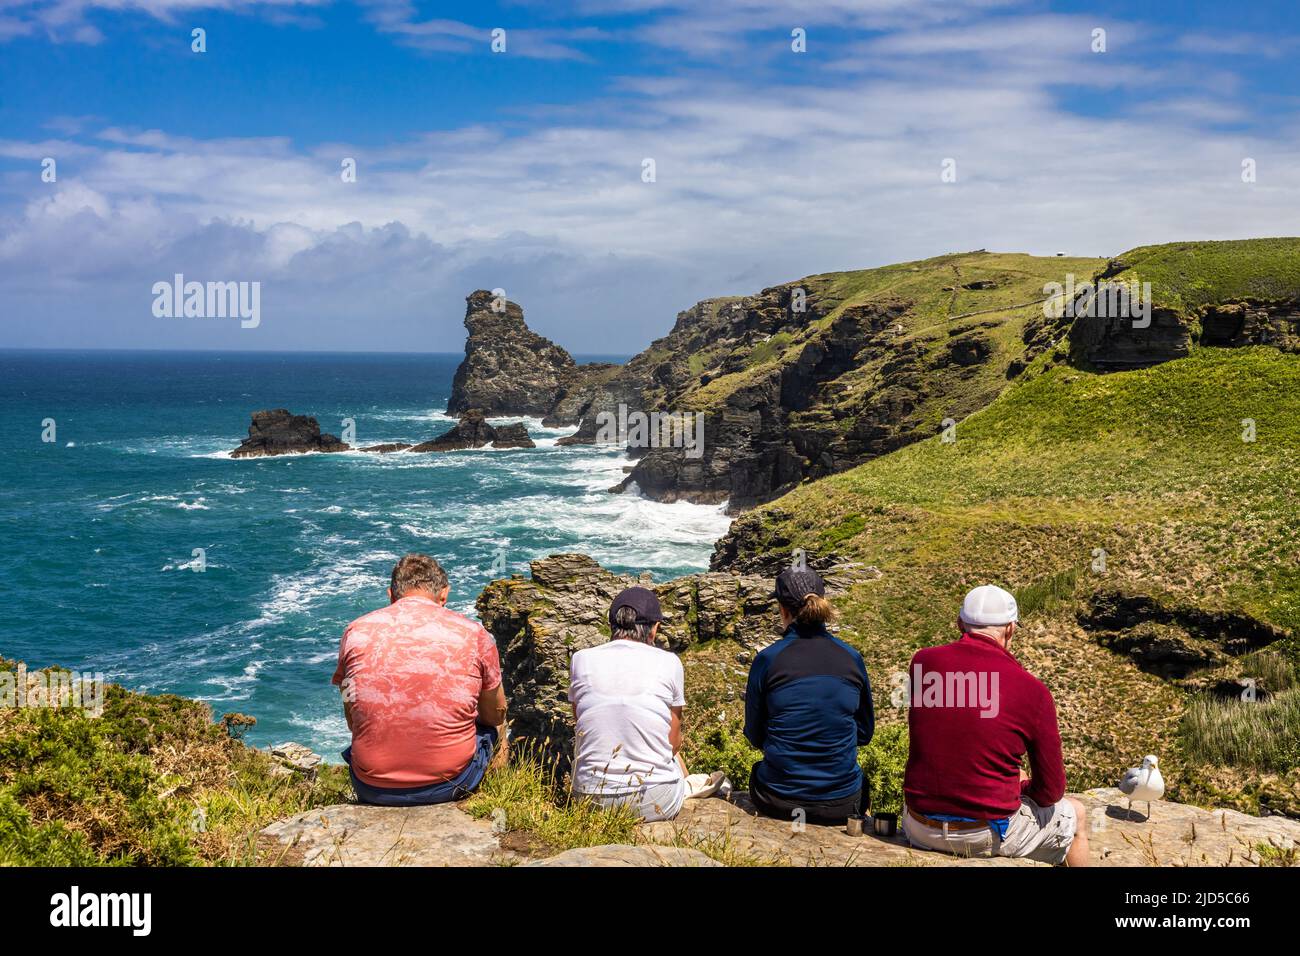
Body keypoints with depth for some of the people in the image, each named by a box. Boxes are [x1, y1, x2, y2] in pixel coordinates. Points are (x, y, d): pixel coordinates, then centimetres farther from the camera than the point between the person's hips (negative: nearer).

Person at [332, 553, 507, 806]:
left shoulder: (356, 631, 1)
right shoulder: (472, 633, -3)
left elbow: (352, 721, 13)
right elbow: (496, 715, 13)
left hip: (372, 790, 2)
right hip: (447, 785, -1)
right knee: (493, 728, 30)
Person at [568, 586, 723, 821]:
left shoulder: (581, 659, 0)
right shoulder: (669, 663, -4)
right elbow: (674, 742, 5)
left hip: (590, 800, 2)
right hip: (655, 804, -2)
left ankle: (686, 785, 43)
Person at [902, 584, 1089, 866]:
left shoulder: (922, 662, -7)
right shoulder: (1032, 691, -16)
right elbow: (1050, 791, -5)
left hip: (920, 829, 3)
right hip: (989, 834, -3)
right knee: (1074, 813, 27)